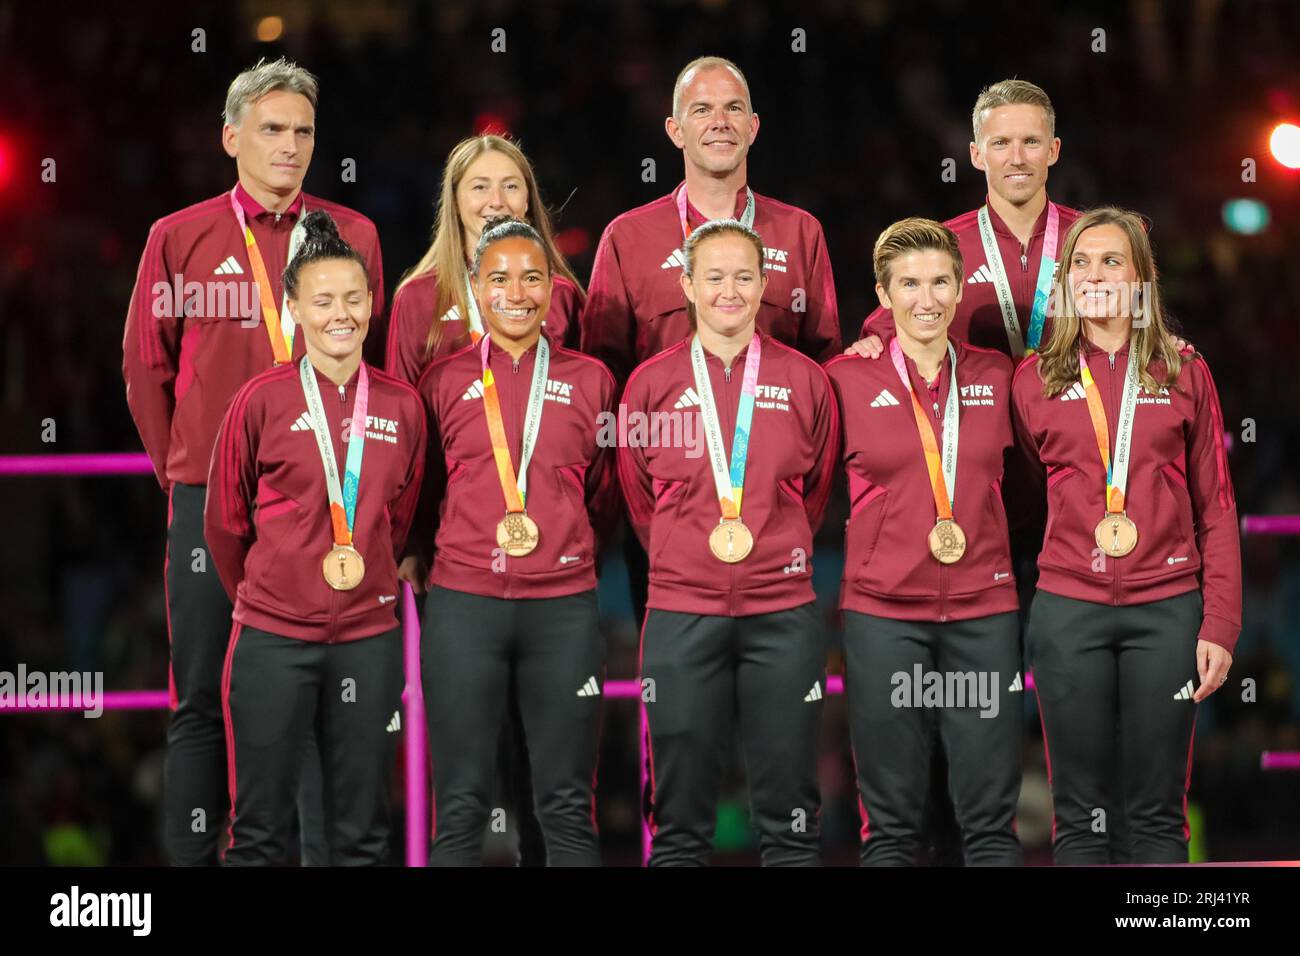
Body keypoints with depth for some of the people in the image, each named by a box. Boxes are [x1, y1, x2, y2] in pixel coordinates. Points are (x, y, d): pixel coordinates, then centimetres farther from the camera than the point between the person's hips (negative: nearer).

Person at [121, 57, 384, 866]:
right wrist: (185, 477, 7)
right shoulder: (181, 238, 3)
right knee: (204, 700, 3)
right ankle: (192, 856, 8)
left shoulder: (354, 236, 6)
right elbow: (147, 368, 7)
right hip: (211, 502, -1)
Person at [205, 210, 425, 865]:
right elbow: (225, 521, 6)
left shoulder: (402, 406, 4)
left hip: (368, 639, 3)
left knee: (362, 833, 7)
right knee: (259, 830, 2)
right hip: (273, 639, -3)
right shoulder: (263, 400, -4)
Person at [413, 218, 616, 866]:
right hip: (463, 606, 0)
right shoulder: (444, 381, 7)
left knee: (567, 805, 2)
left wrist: (568, 550, 12)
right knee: (460, 807, 0)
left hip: (563, 606, 0)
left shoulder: (589, 380, 8)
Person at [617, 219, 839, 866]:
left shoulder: (804, 381, 5)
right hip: (682, 612, 0)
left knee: (790, 817, 3)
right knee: (680, 818, 4)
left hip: (782, 614, 0)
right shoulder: (652, 383, 4)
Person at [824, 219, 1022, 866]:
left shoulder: (996, 375, 8)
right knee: (891, 820, 2)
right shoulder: (848, 379, 1)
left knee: (991, 818, 1)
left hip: (983, 609, 2)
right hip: (883, 611, -2)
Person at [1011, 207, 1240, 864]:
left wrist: (1220, 625, -2)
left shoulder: (1184, 374, 6)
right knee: (1080, 815, 2)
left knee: (1158, 816, 2)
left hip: (1166, 609, 0)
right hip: (1069, 609, 0)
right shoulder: (1035, 380, 6)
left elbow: (1215, 509, 5)